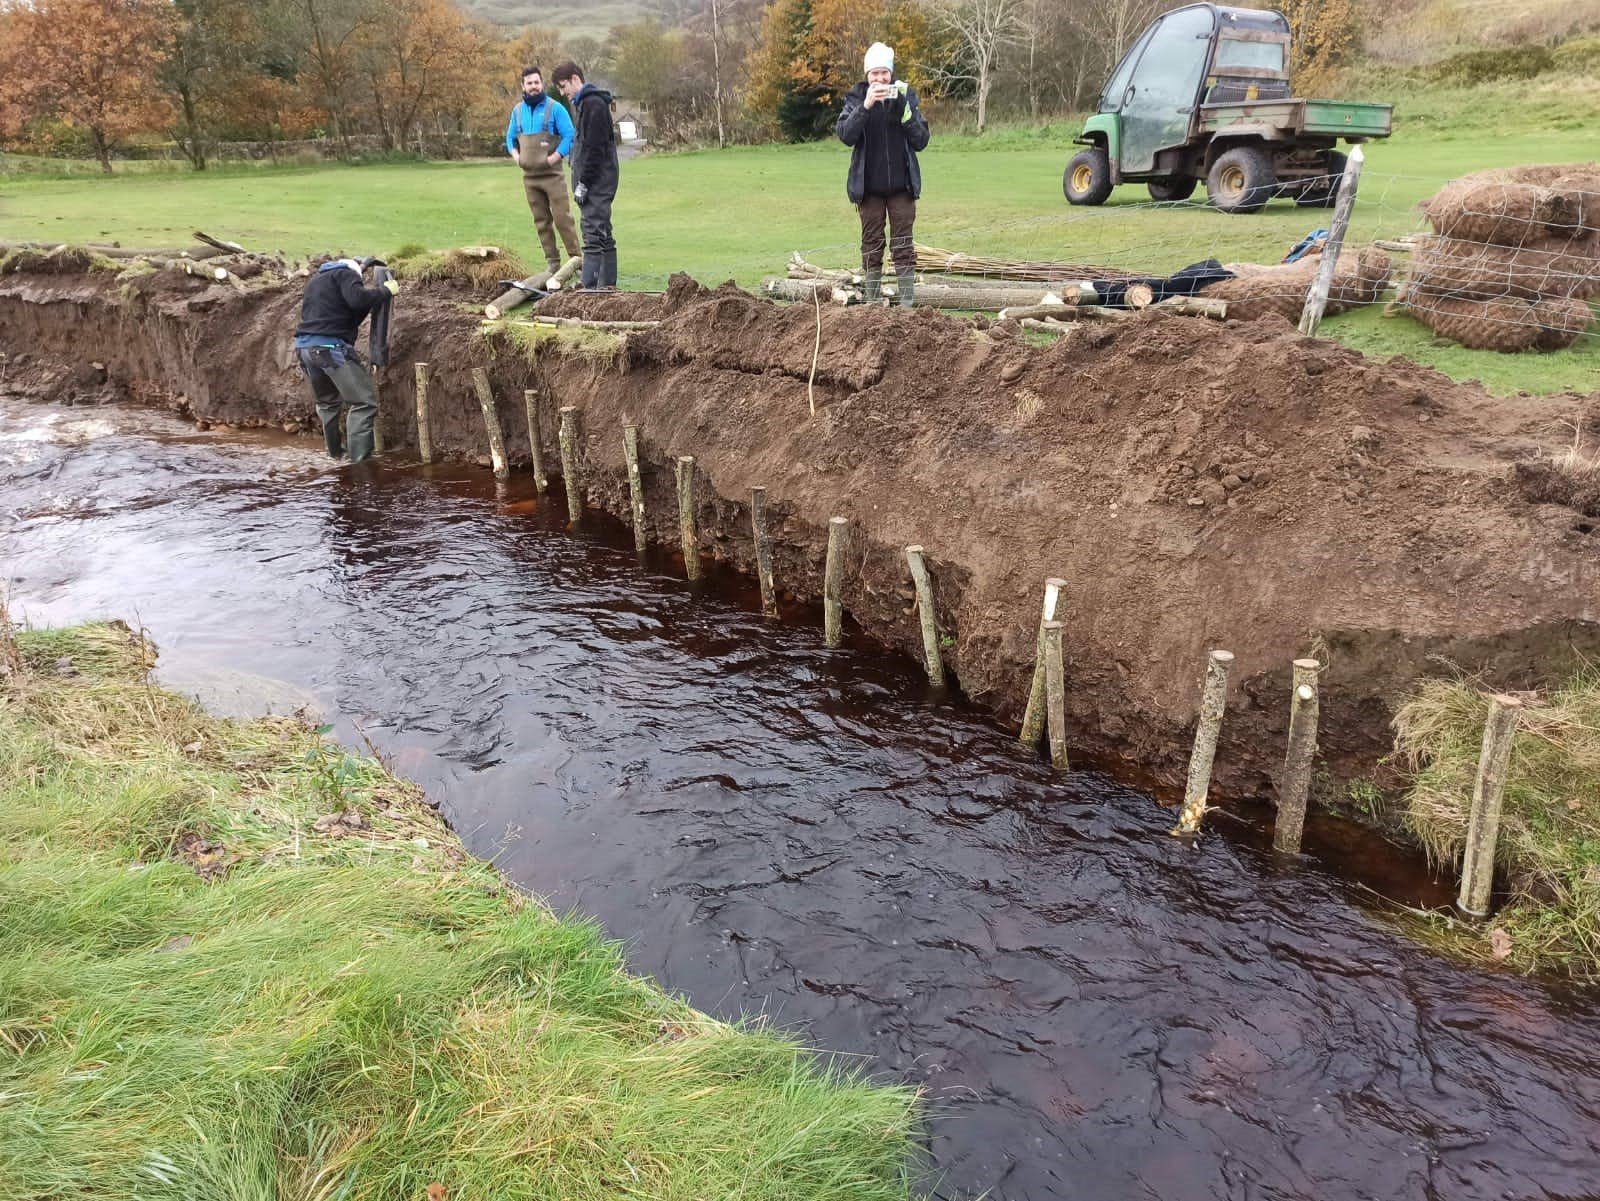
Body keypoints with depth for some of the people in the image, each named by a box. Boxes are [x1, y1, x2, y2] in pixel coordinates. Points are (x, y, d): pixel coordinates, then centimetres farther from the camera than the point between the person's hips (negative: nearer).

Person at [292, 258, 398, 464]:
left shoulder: (316, 280, 29)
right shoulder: (346, 273, 4)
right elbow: (357, 299, -17)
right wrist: (386, 291, -4)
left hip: (304, 347, 8)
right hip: (330, 347, -8)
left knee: (327, 403, 24)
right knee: (364, 402, -7)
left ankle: (335, 455, 30)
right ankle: (359, 461, -16)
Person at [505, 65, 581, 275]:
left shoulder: (554, 108, -5)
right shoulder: (518, 110, 11)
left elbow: (569, 136, -8)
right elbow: (510, 137, 22)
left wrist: (556, 157, -16)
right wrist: (515, 154, 4)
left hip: (552, 174, -5)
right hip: (529, 176, 5)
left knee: (562, 217, -11)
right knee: (541, 221, 8)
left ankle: (575, 258, -6)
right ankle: (552, 261, 14)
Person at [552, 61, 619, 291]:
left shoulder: (593, 103, -12)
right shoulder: (587, 102, 19)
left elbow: (594, 148, -18)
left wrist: (583, 183, -17)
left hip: (597, 181, -10)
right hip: (599, 182, 10)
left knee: (593, 233, -12)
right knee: (603, 235, 11)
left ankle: (590, 287, -14)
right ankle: (608, 285, 16)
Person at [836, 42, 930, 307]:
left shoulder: (906, 96, 1)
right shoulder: (856, 99, 0)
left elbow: (921, 141, -5)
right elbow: (845, 135, -14)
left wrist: (903, 109, -18)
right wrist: (865, 107, -26)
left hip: (901, 186, 0)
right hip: (868, 187, 0)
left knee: (903, 246, 0)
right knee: (871, 247, 5)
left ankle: (908, 302, 2)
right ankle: (872, 303, 11)